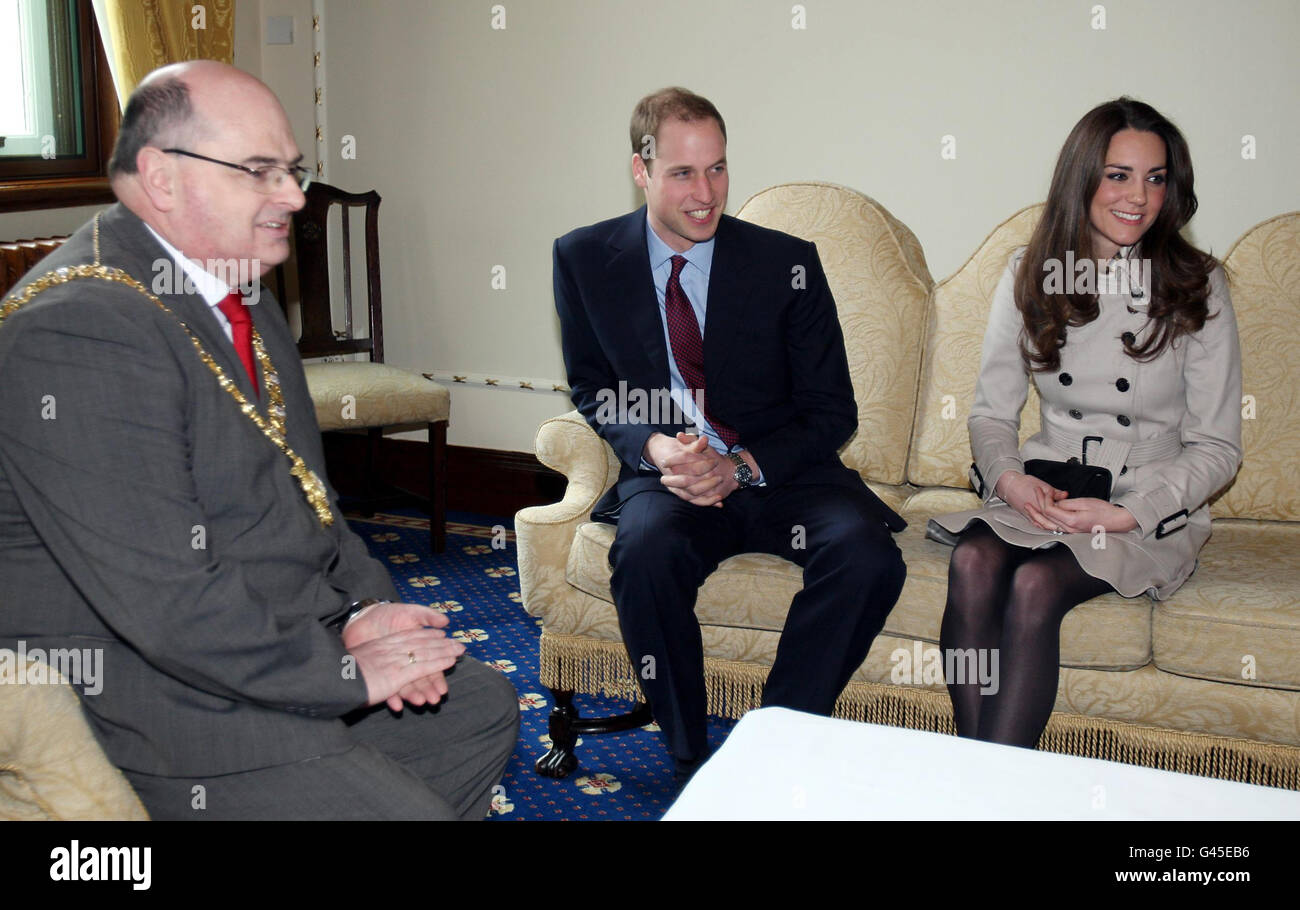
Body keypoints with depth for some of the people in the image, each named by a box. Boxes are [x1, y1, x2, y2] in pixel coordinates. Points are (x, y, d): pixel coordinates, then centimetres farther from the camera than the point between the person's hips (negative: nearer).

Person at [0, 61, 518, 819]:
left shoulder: (245, 305, 9)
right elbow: (162, 601, -28)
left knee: (483, 707, 17)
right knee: (407, 812, -18)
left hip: (294, 641, 10)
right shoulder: (79, 334, -25)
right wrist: (343, 672, -18)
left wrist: (362, 606, 0)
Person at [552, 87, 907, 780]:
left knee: (868, 554, -30)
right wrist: (652, 447, -11)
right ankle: (691, 766, -15)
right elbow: (592, 389, 12)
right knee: (646, 550, -34)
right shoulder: (585, 259, 2)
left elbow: (831, 411, 0)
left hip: (778, 472, 0)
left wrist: (743, 465, -17)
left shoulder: (787, 264, -3)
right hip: (666, 476, 0)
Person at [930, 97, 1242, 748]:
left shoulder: (1197, 287, -2)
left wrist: (1127, 514, -16)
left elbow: (1217, 447, -2)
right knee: (974, 562, -29)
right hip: (1043, 492, 3)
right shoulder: (1030, 275, 6)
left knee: (1036, 584, -30)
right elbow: (992, 409, 9)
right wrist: (1010, 478, -13)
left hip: (1149, 509, -2)